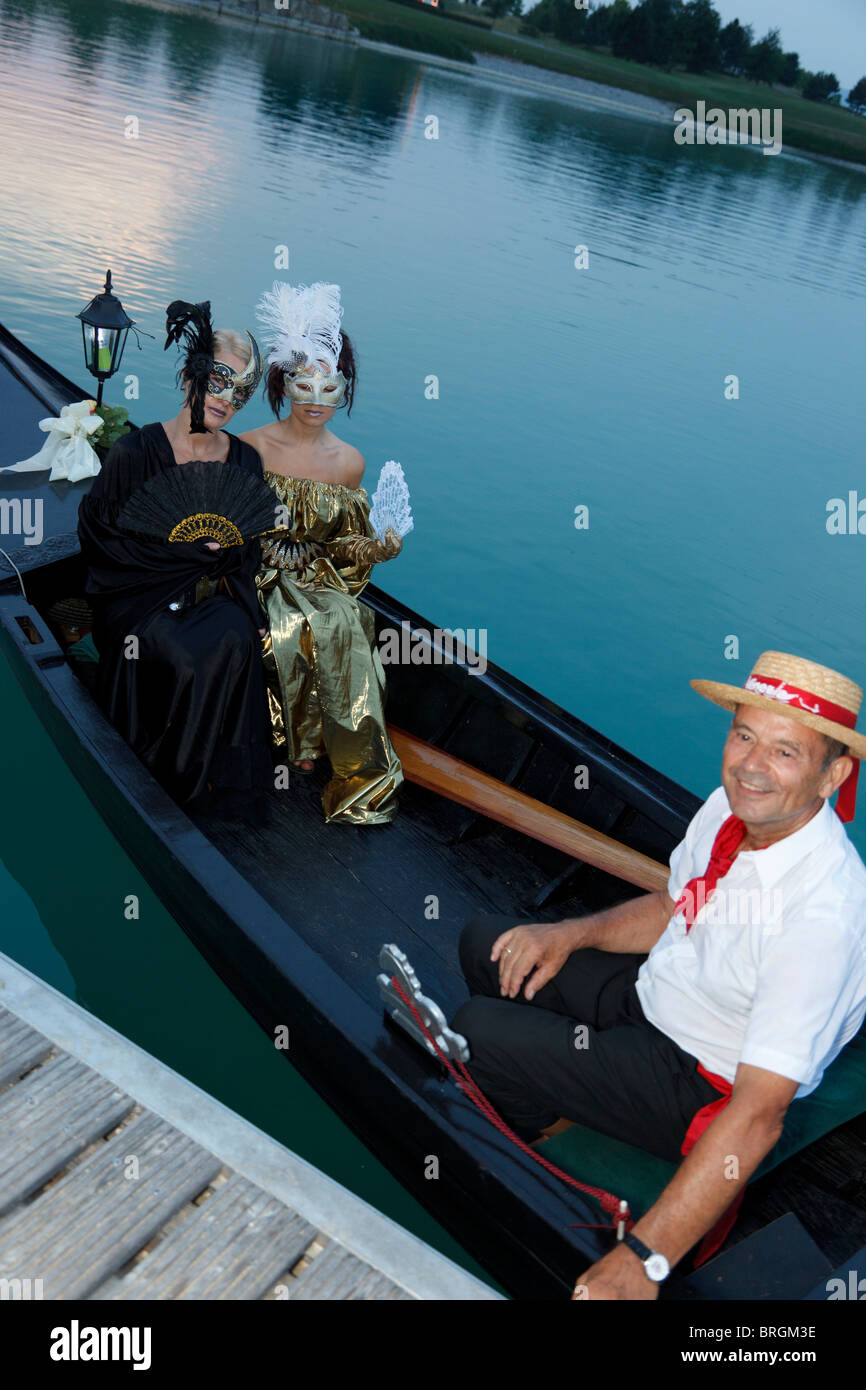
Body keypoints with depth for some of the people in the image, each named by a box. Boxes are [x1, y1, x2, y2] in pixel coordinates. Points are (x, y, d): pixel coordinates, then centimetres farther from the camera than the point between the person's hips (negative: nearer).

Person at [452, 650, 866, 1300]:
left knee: (474, 1030, -14)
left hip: (702, 1088, -7)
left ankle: (554, 1123, 19)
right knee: (486, 943, 9)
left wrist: (642, 1260, -36)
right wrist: (571, 934, -8)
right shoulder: (732, 806, -11)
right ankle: (565, 1094, 26)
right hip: (651, 989, 8)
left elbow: (759, 1115, -34)